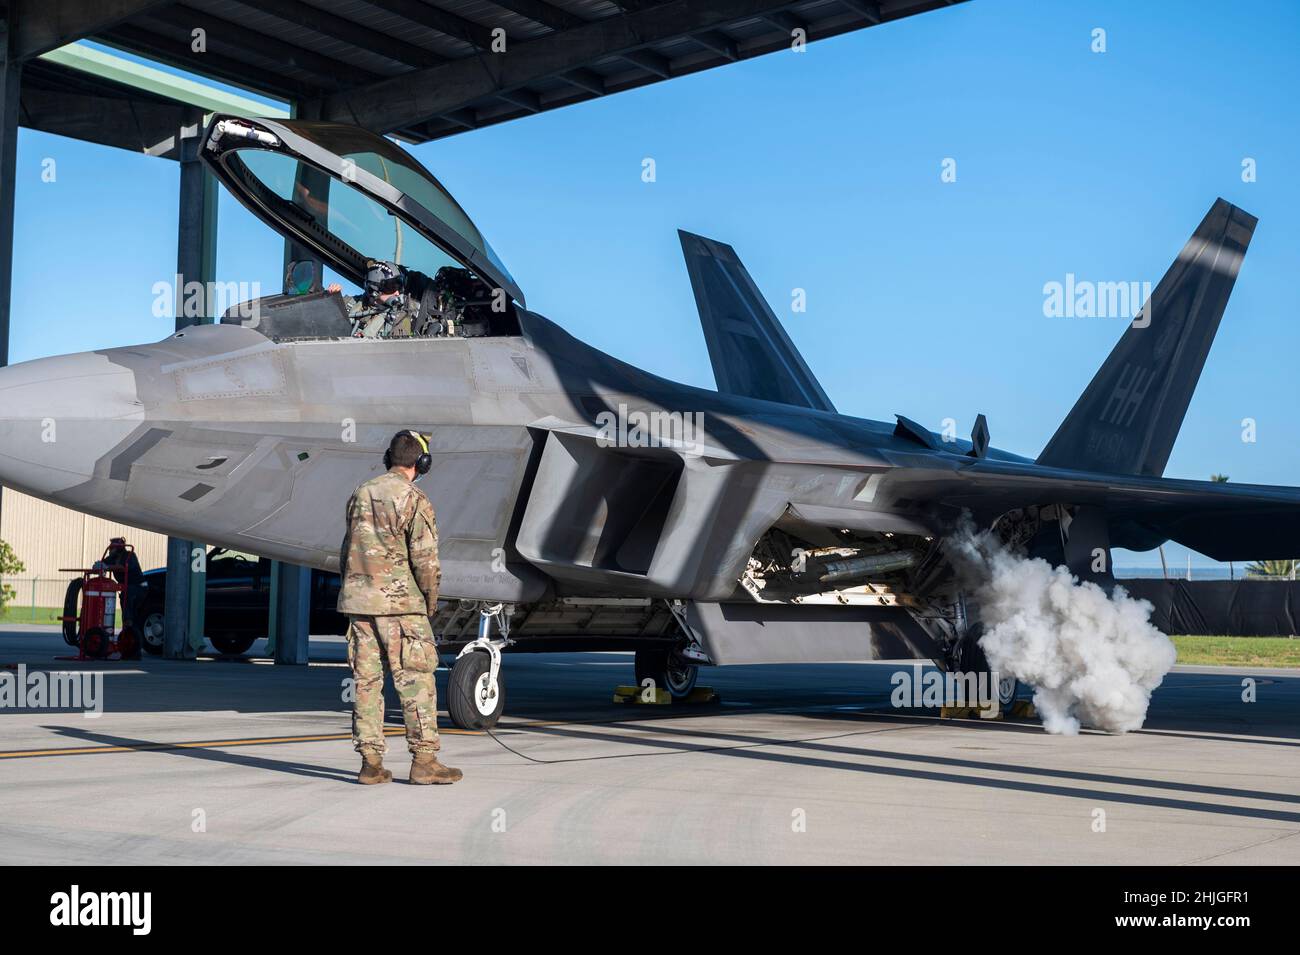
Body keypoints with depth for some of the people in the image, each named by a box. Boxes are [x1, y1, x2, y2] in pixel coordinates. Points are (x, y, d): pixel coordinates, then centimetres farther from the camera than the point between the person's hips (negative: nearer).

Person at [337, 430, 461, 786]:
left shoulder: (360, 494, 11)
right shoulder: (414, 500, -9)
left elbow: (347, 550, 13)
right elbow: (425, 558, -13)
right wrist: (431, 599, 1)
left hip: (358, 598, 6)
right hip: (399, 601, -6)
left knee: (366, 680, 8)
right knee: (416, 680, -1)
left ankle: (371, 762, 9)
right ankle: (424, 760, -1)